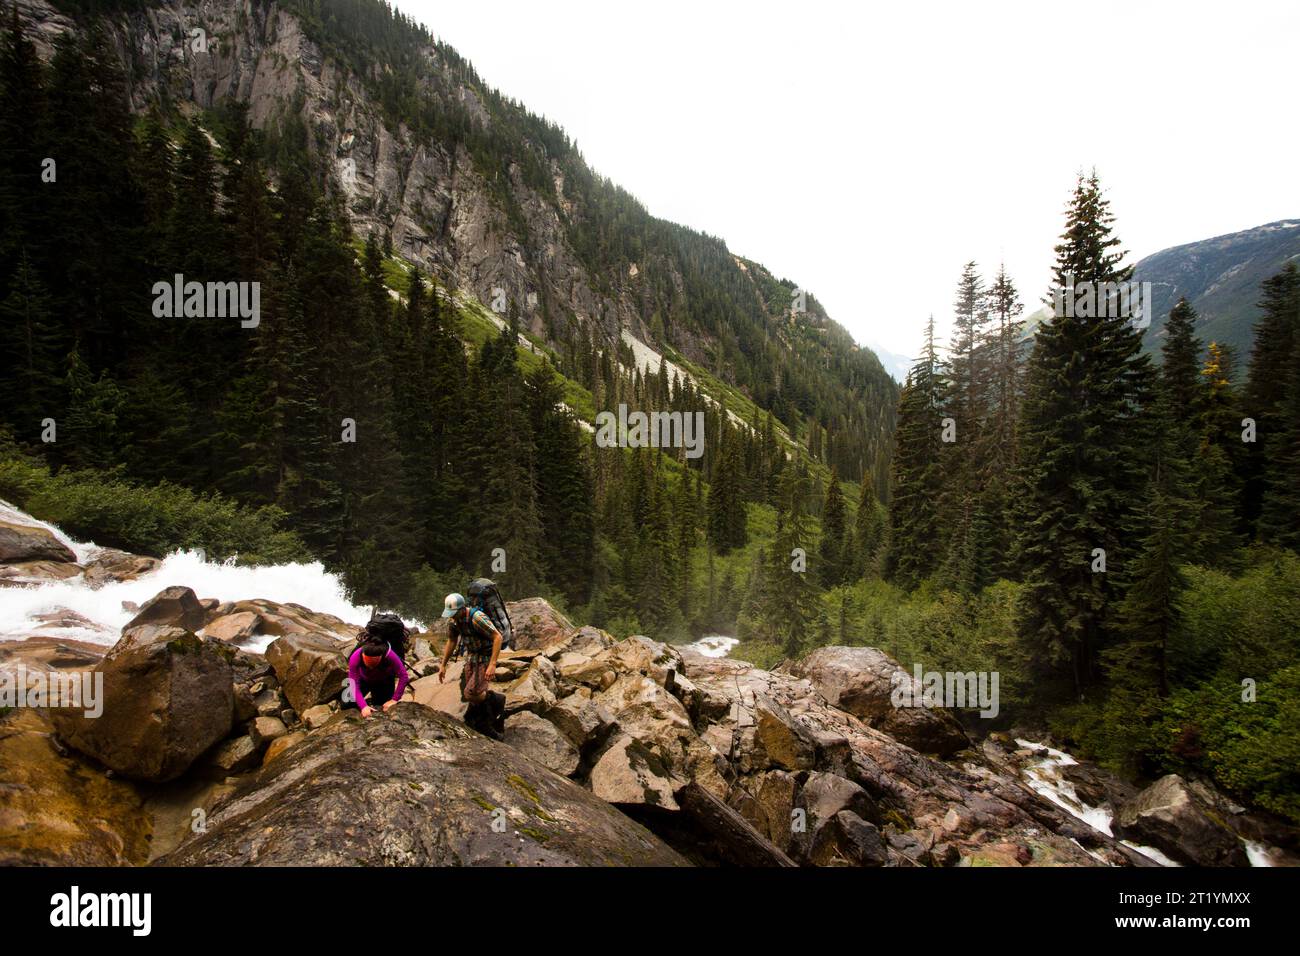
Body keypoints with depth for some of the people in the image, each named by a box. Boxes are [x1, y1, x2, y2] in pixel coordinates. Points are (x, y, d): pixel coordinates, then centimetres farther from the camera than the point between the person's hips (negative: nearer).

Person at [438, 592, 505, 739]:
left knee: (471, 694, -19)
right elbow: (451, 642, 13)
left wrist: (492, 664, -31)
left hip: (485, 659, -8)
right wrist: (443, 665, 17)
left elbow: (497, 637, -27)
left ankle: (497, 700, 9)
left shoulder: (477, 618, -28)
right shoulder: (453, 621, -3)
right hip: (470, 658, 8)